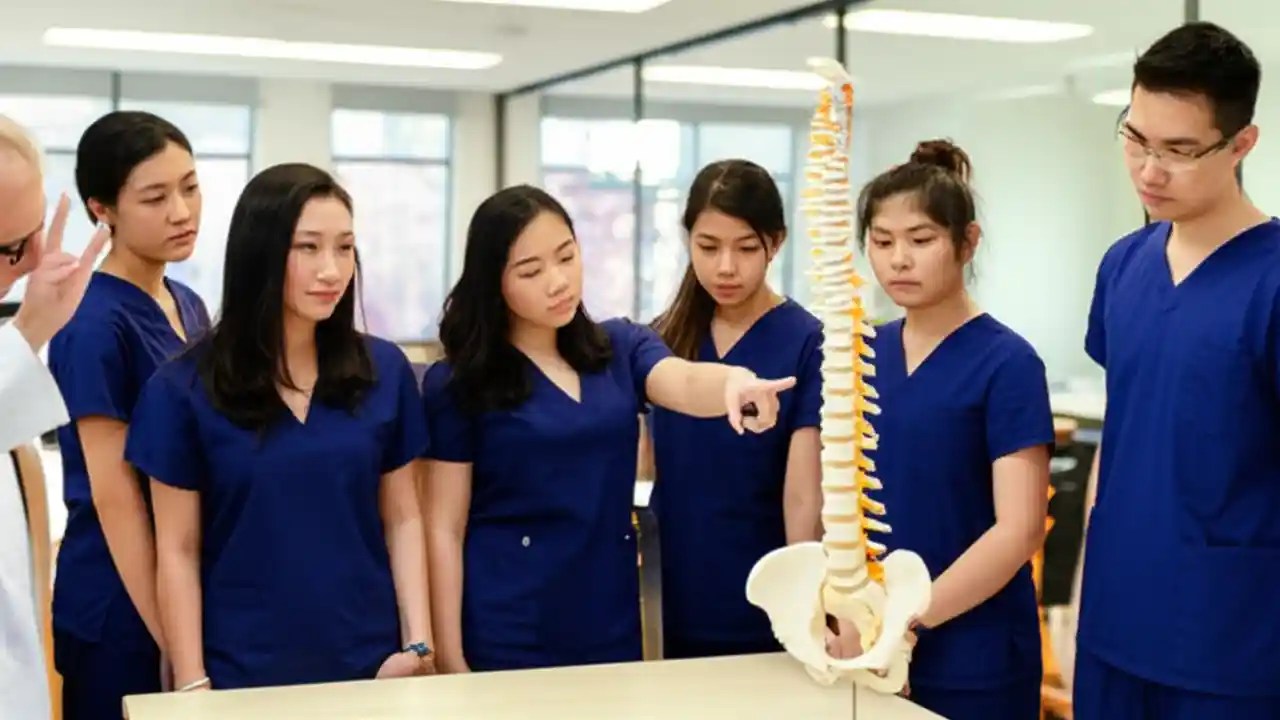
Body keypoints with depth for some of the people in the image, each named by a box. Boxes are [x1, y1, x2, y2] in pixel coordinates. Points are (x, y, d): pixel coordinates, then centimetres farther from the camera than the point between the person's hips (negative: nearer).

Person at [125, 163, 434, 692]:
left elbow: (402, 519, 4)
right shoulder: (184, 388, -5)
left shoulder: (385, 371, 1)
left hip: (370, 662, 2)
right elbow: (178, 550, -3)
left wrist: (418, 643, -3)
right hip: (242, 671, -2)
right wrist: (192, 682, -7)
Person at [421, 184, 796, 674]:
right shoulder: (456, 383, -6)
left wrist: (735, 381, -40)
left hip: (611, 630, 4)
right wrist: (451, 660, -8)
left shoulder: (622, 346, 3)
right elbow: (445, 527, -5)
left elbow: (686, 385, -17)